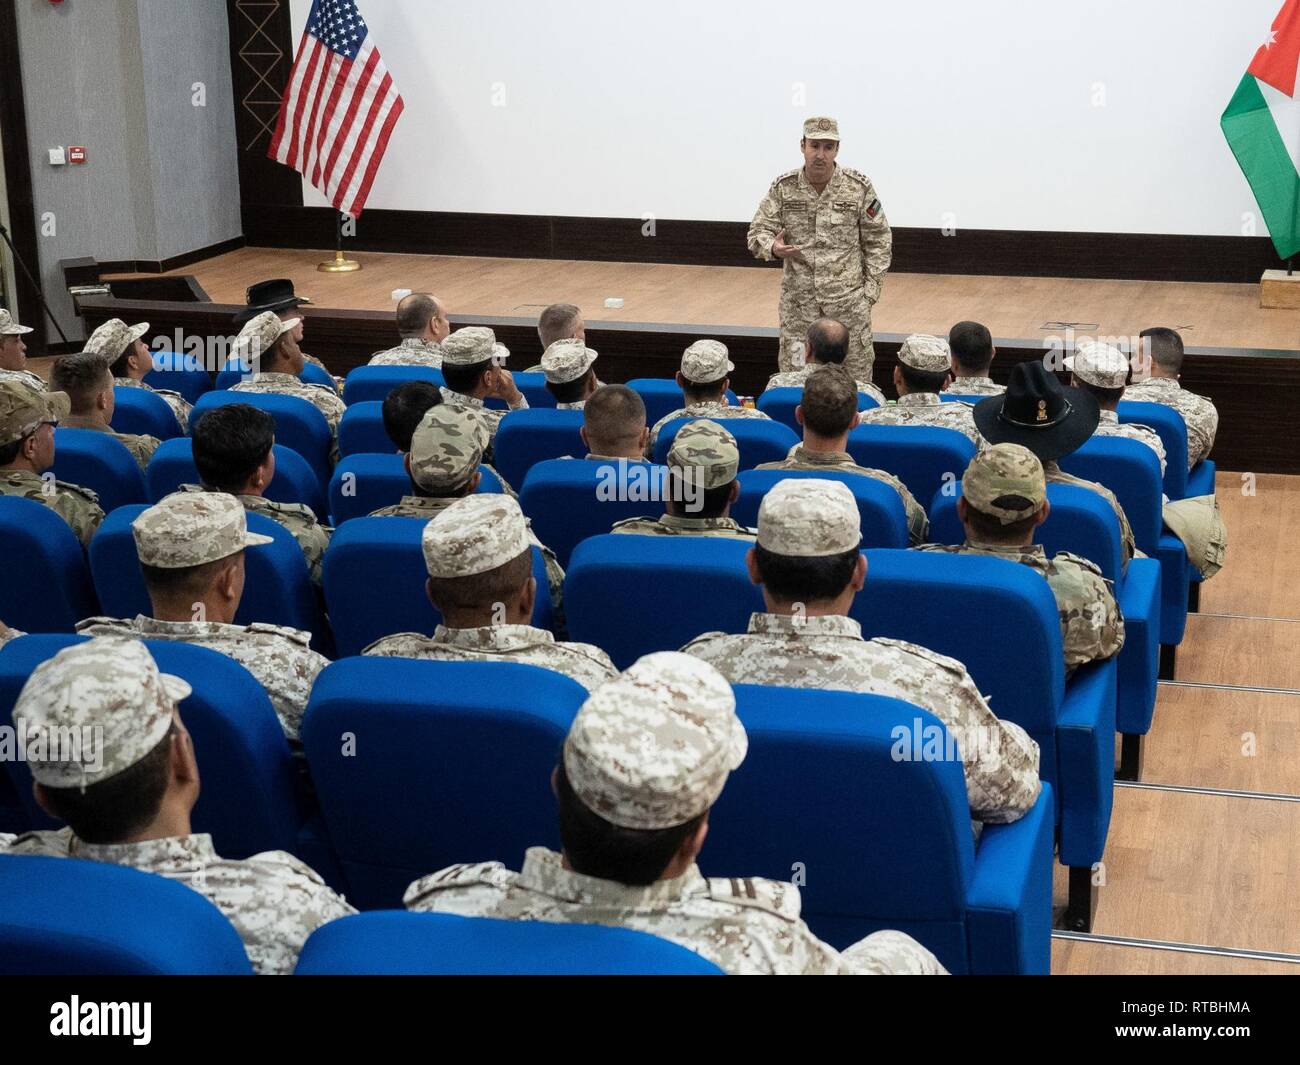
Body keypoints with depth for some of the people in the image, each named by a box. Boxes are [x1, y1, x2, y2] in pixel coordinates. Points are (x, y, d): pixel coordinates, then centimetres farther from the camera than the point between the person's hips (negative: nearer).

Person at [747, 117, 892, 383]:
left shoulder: (859, 187, -4)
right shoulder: (783, 188, -1)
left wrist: (871, 290, -2)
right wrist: (773, 247, -21)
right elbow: (758, 232, 3)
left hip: (849, 301, -1)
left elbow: (878, 241, 3)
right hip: (797, 304, 1)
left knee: (855, 379, 4)